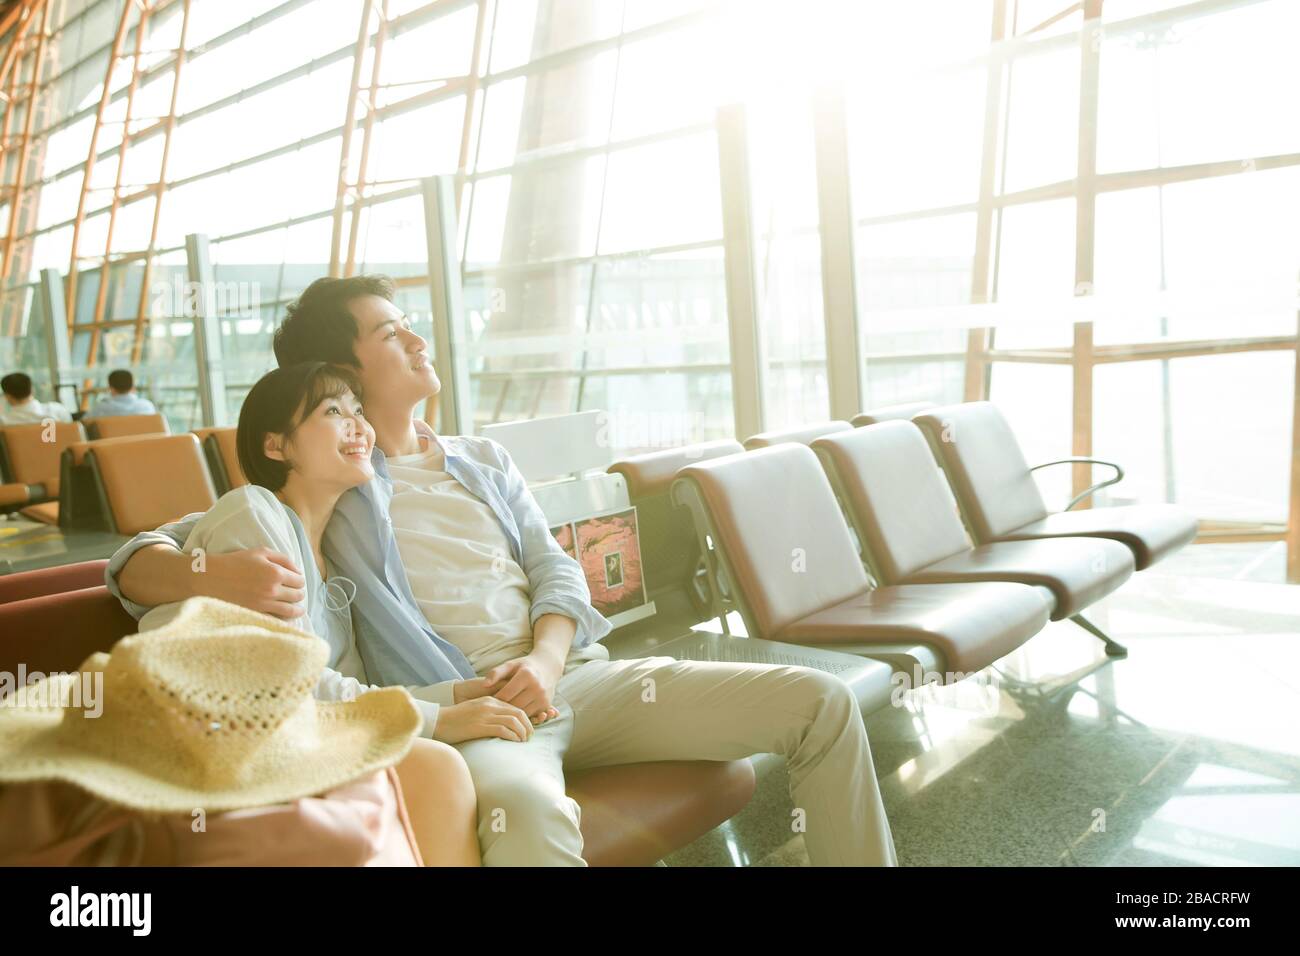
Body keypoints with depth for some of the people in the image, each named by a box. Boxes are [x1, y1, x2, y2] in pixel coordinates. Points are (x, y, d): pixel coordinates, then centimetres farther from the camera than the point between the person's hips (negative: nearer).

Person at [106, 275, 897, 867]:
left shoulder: (485, 461, 20)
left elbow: (556, 570, 13)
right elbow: (137, 559, -2)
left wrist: (548, 660, -11)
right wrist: (212, 576, -28)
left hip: (576, 676, 5)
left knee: (821, 702, -5)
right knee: (526, 807, -44)